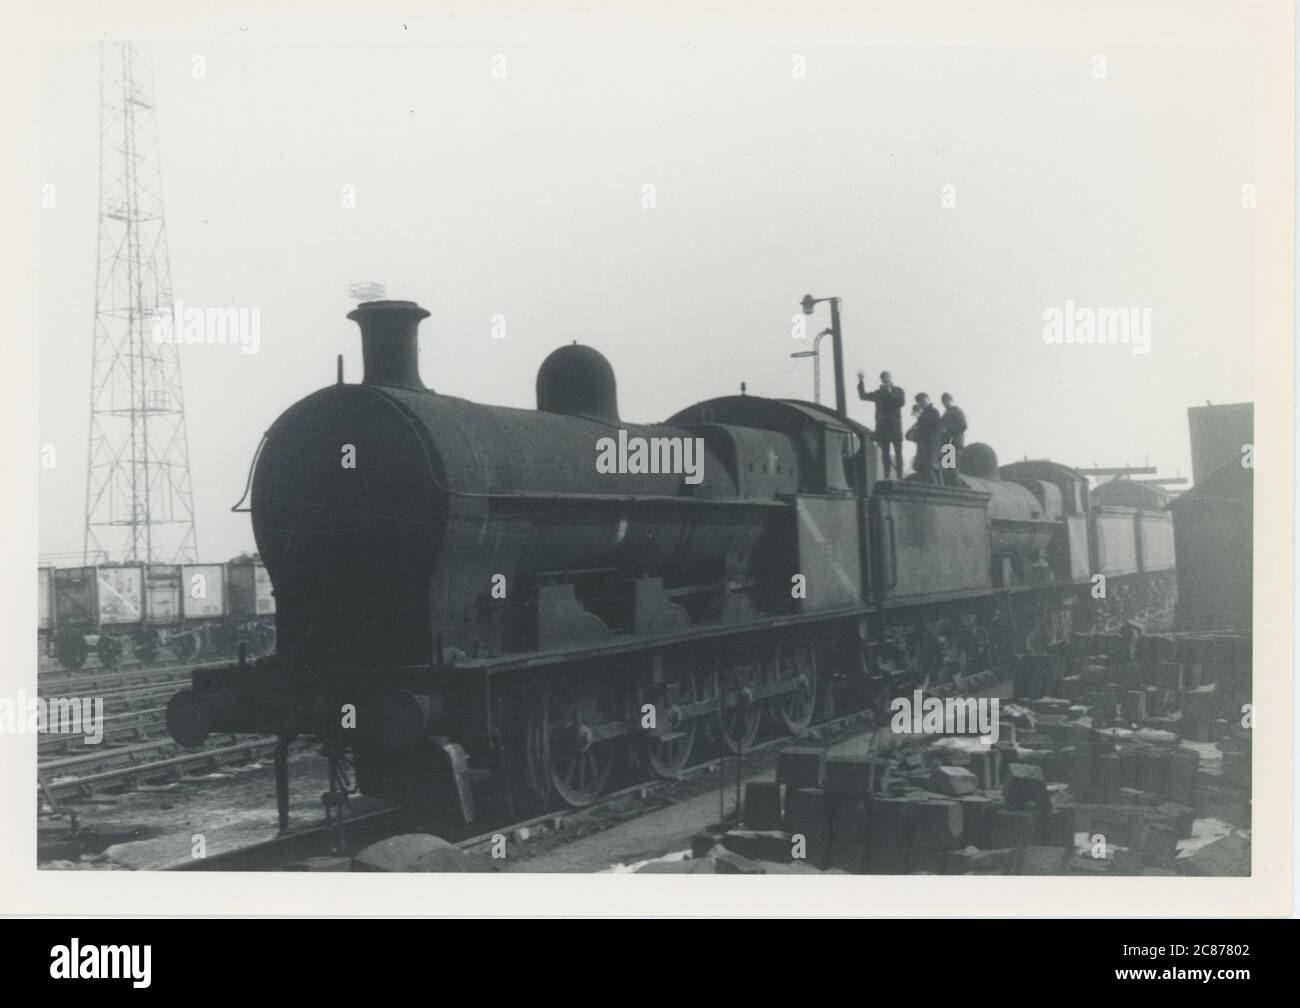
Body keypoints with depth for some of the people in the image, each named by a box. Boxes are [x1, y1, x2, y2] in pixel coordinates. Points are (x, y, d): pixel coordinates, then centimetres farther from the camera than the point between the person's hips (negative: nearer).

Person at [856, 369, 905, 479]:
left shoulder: (898, 391, 8)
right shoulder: (879, 393, 15)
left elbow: (901, 402, -9)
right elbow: (863, 396, 16)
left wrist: (890, 393, -8)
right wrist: (860, 382, 8)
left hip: (896, 426, -2)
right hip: (882, 426, 3)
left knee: (898, 452, -5)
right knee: (885, 452, 1)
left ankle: (900, 476, -6)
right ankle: (886, 476, 2)